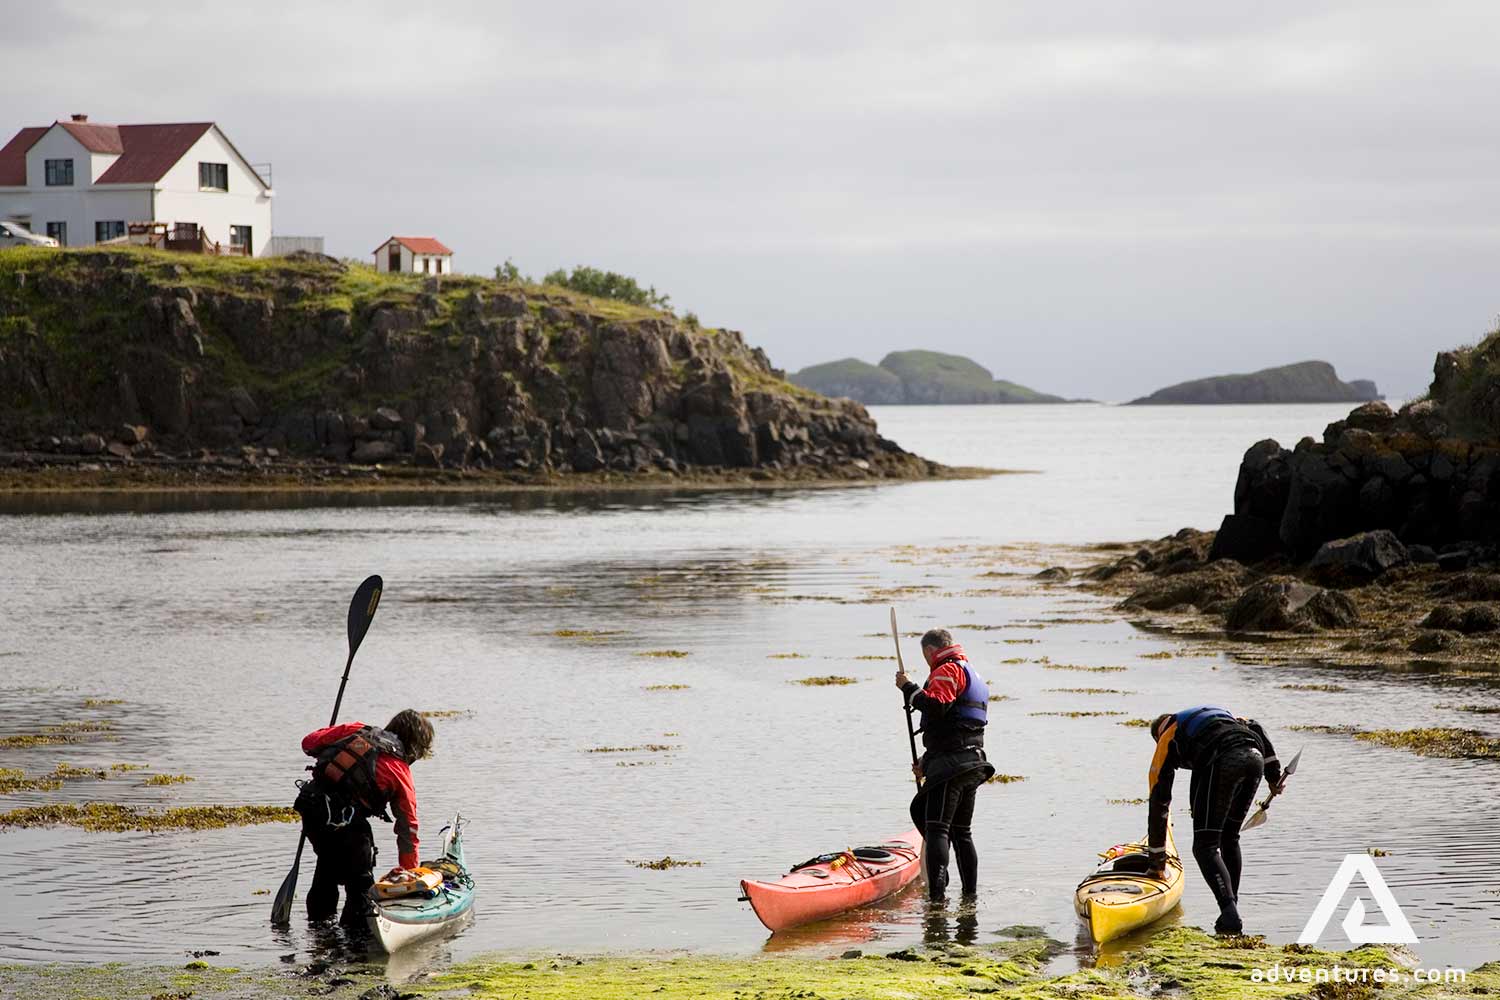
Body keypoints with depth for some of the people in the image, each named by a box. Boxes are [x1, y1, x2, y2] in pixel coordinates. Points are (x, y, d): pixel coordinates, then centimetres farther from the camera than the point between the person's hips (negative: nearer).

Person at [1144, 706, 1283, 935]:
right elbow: (1255, 728, 25)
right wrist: (1274, 773, 27)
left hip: (1222, 762, -5)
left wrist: (1157, 861, 33)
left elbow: (1158, 804, 28)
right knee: (1230, 838, 23)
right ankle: (1231, 911, 20)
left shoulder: (1166, 743, 27)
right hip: (1255, 758, 5)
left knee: (1206, 846, 1)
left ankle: (1230, 915, -17)